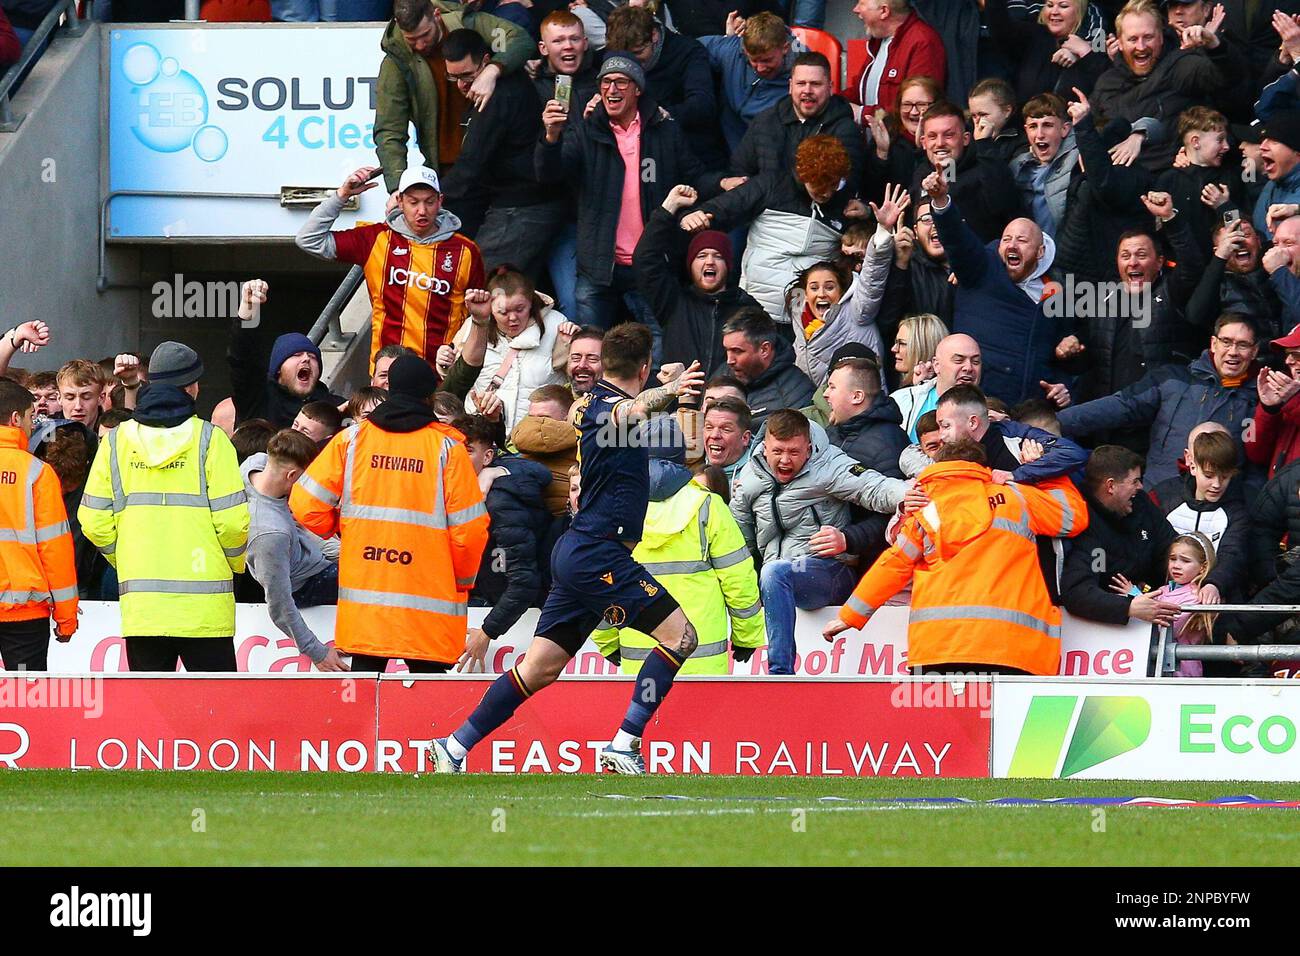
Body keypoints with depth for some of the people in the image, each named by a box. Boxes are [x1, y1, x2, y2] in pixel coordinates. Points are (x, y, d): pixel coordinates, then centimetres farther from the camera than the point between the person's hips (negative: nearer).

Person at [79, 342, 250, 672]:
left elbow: (94, 521, 4)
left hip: (140, 605, 3)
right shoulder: (209, 439, -4)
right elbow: (232, 519, -8)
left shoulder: (117, 440, 5)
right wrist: (235, 561, 13)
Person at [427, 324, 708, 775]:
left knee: (540, 667, 12)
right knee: (680, 635, -11)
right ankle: (624, 744, -16)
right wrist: (669, 391, -59)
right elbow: (635, 409, -40)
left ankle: (454, 746, 15)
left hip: (575, 552, 10)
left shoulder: (591, 400, 14)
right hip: (598, 554, -10)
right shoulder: (608, 405, -14)